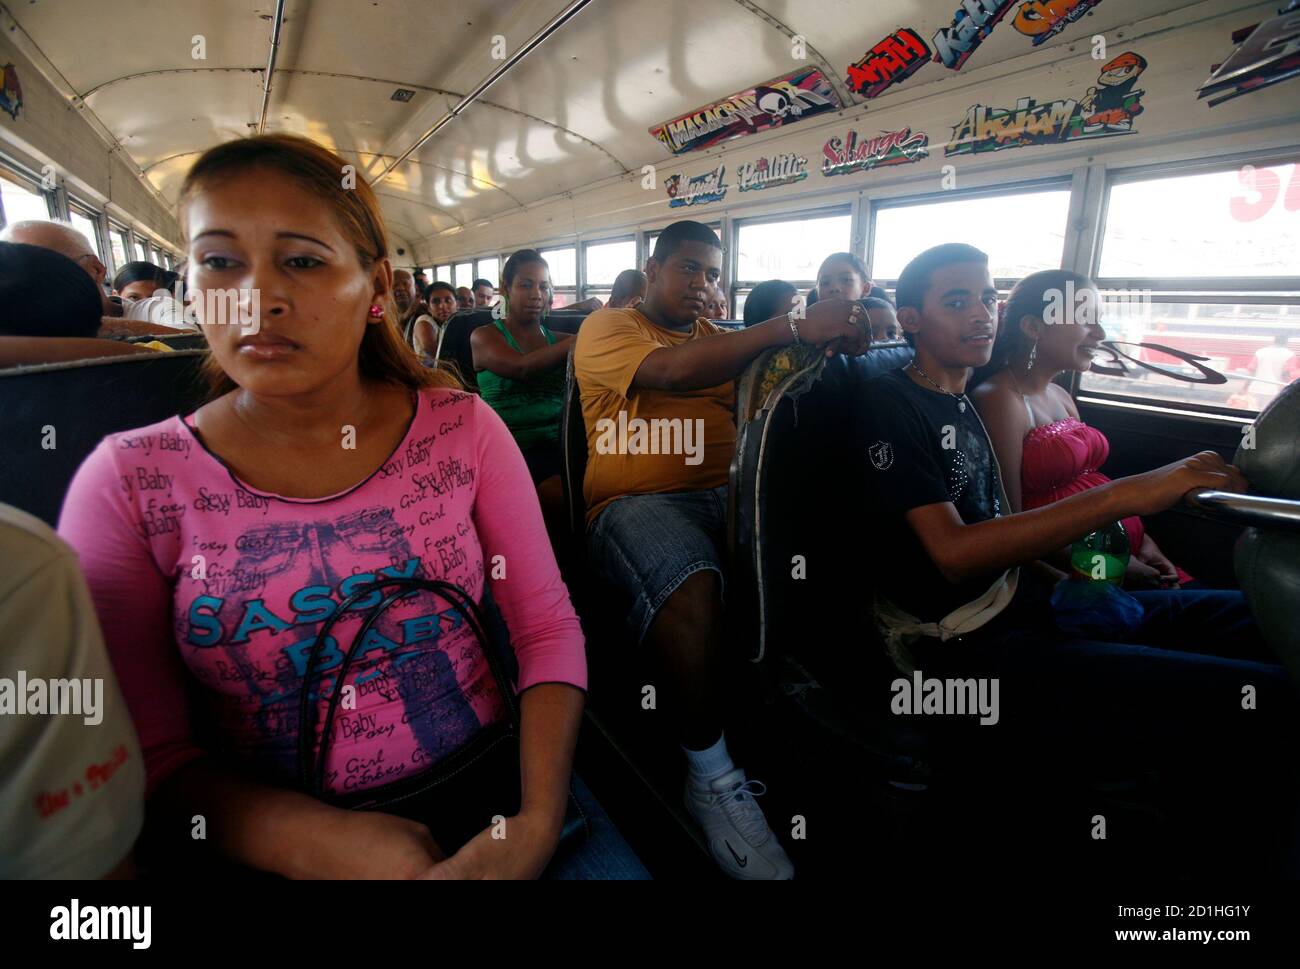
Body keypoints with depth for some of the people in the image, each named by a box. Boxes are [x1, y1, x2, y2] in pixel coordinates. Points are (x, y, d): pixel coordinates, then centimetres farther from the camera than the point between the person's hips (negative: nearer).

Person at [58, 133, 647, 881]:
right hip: (279, 846, 0)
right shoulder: (130, 482, -6)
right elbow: (152, 756, -4)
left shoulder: (463, 427, -4)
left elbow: (548, 627, -3)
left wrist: (537, 820, -15)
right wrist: (319, 843, -18)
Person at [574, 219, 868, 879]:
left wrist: (834, 343, -10)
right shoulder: (606, 328, 6)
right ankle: (712, 781, -17)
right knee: (691, 584, -36)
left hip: (726, 495, 6)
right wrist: (794, 327, -19)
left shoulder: (717, 337, 25)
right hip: (637, 501, -5)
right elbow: (671, 371, -16)